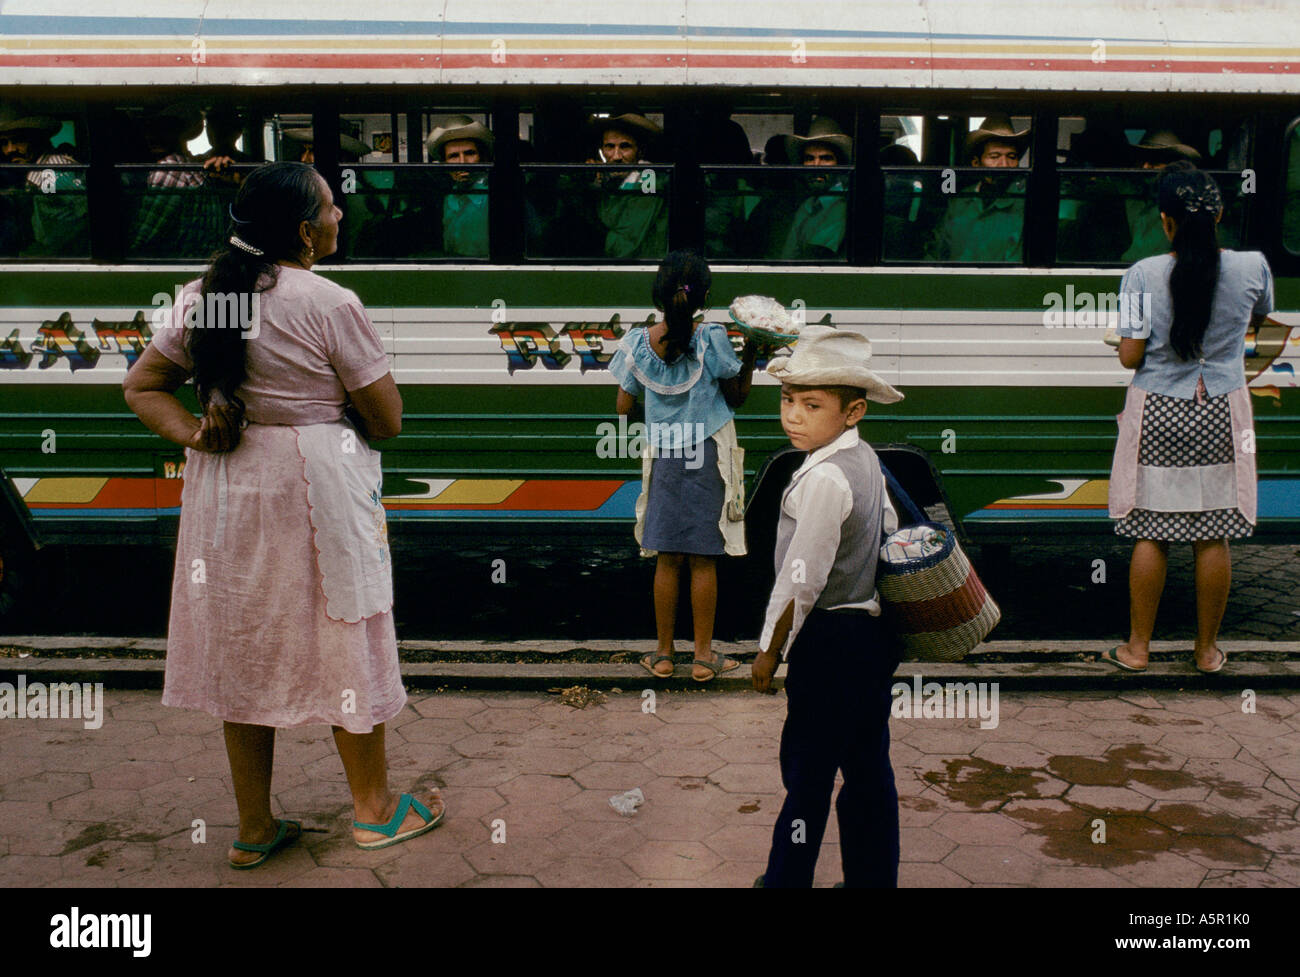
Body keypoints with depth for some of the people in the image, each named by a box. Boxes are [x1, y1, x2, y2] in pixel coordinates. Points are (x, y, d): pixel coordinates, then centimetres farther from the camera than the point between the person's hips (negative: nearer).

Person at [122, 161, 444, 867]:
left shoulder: (201, 298, 4)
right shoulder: (330, 305, -15)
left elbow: (141, 386, 9)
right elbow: (388, 422, -11)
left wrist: (193, 435, -2)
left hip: (227, 491, 6)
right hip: (318, 490, -6)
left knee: (244, 650, 13)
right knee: (342, 645, 9)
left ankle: (254, 830, 25)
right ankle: (374, 808, 25)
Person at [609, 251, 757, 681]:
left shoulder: (639, 342, -5)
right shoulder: (712, 339, -11)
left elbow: (623, 406, 4)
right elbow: (737, 397, -1)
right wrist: (751, 352, 5)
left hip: (663, 458, 2)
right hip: (707, 457, -2)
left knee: (667, 559, 10)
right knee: (703, 560, 5)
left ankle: (663, 654, 17)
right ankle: (704, 656, 13)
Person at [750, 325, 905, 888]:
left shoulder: (824, 478, -22)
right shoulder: (865, 458, 6)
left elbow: (802, 581, -20)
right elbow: (890, 532, 15)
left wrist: (770, 650, -10)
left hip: (830, 639, -9)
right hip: (872, 629, 9)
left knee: (807, 769, 3)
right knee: (867, 767, 16)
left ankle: (787, 878, 16)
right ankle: (873, 877, 28)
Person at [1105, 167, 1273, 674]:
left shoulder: (1143, 274, -11)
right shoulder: (1252, 266, -4)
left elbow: (1129, 355, -10)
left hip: (1157, 413, -1)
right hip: (1222, 416, 1)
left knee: (1150, 534, 7)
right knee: (1213, 537, 9)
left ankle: (1138, 646, 17)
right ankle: (1207, 649, 21)